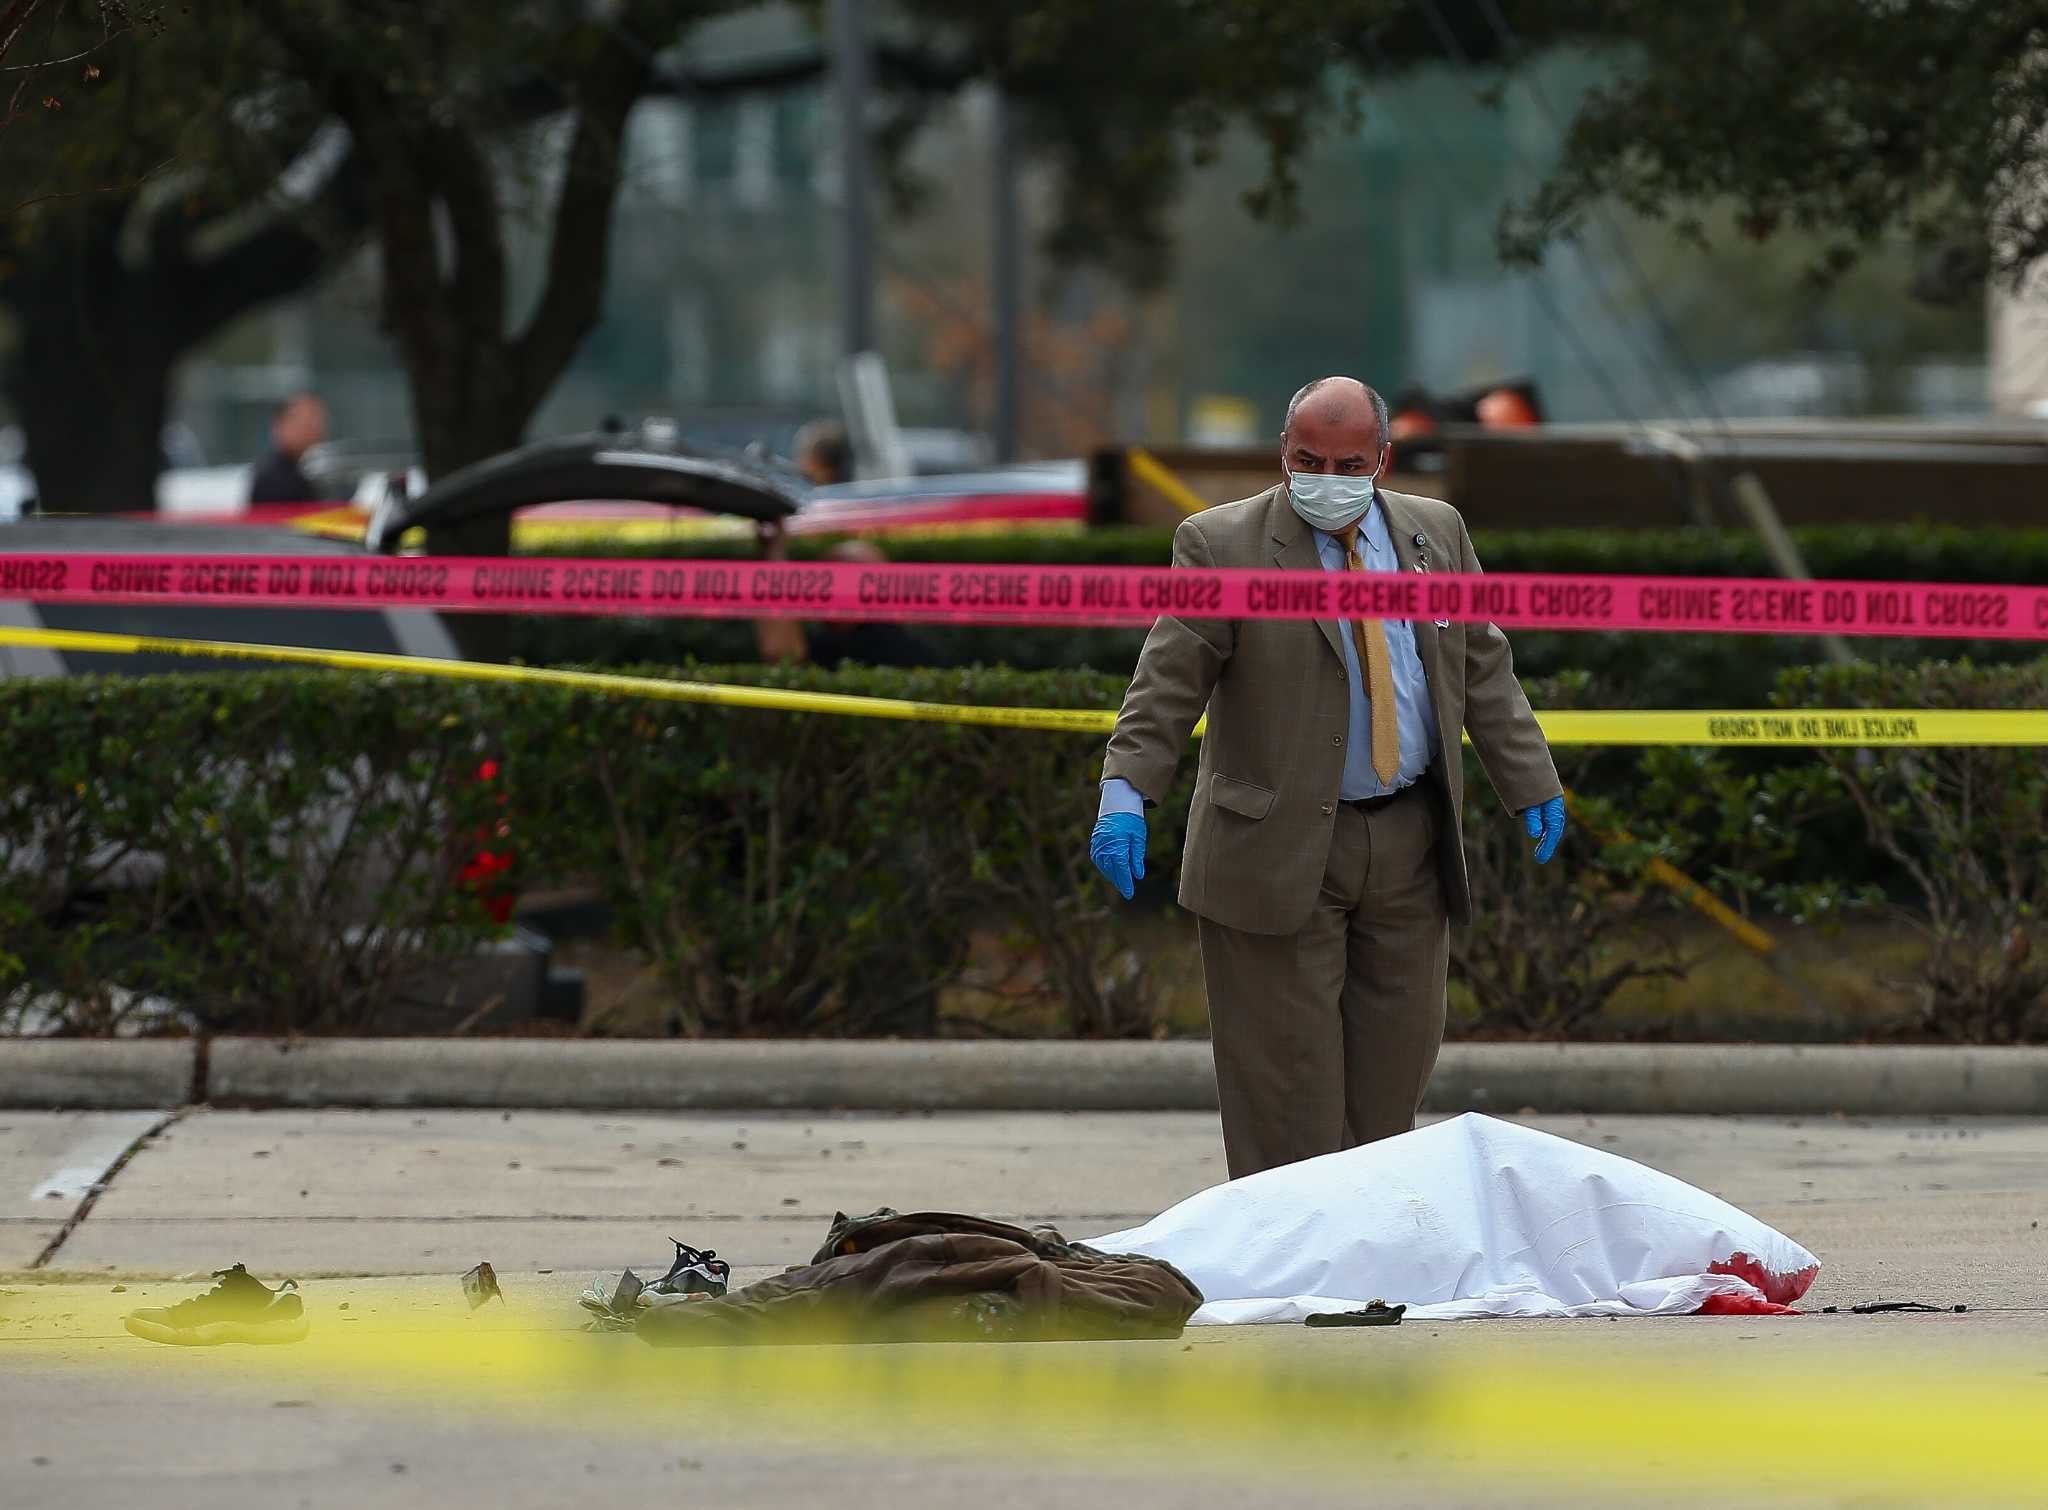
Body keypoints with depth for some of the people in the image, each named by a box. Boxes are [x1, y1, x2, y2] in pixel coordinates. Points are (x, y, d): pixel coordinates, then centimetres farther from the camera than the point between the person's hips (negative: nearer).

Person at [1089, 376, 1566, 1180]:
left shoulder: (1436, 533, 9)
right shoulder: (1221, 543, -5)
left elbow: (1484, 668, 14)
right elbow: (1168, 682, -11)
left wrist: (1532, 785, 10)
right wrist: (1124, 795, -22)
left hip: (1410, 843, 4)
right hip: (1279, 851, -4)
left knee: (1396, 1064, 7)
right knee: (1290, 1083, -4)